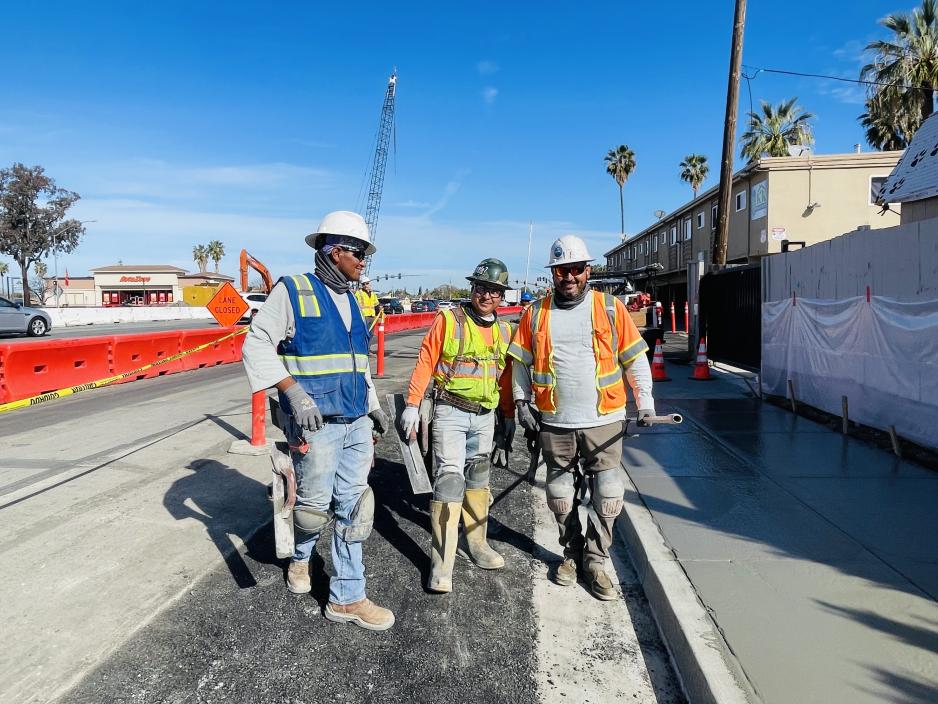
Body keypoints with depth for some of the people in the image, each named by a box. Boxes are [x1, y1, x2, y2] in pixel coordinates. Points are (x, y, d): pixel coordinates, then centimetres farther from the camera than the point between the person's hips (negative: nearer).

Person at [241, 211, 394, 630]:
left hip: (356, 424, 7)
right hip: (316, 425, -6)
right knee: (315, 505, 7)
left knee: (353, 510, 7)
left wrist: (372, 405, 22)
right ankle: (301, 558, 40)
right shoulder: (293, 291, -6)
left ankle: (347, 598, 18)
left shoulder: (349, 301, 15)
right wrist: (294, 391, -24)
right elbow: (257, 345, -14)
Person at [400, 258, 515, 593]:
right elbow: (425, 362, -7)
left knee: (478, 478, 15)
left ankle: (475, 543, 31)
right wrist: (412, 405, -11)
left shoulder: (504, 331, 9)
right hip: (451, 411, -5)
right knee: (450, 477, -11)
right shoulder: (449, 320, -6)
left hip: (485, 416, 5)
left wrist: (508, 415, 19)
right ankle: (441, 564, -5)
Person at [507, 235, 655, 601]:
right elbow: (520, 360, 12)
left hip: (604, 421, -1)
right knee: (561, 496, 13)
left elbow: (635, 358, 4)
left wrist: (645, 402, -1)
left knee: (607, 497, 1)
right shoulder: (536, 313, 4)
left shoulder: (610, 308, 1)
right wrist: (522, 400, 5)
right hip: (554, 423, 1)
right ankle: (572, 554, 32)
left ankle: (595, 560, 19)